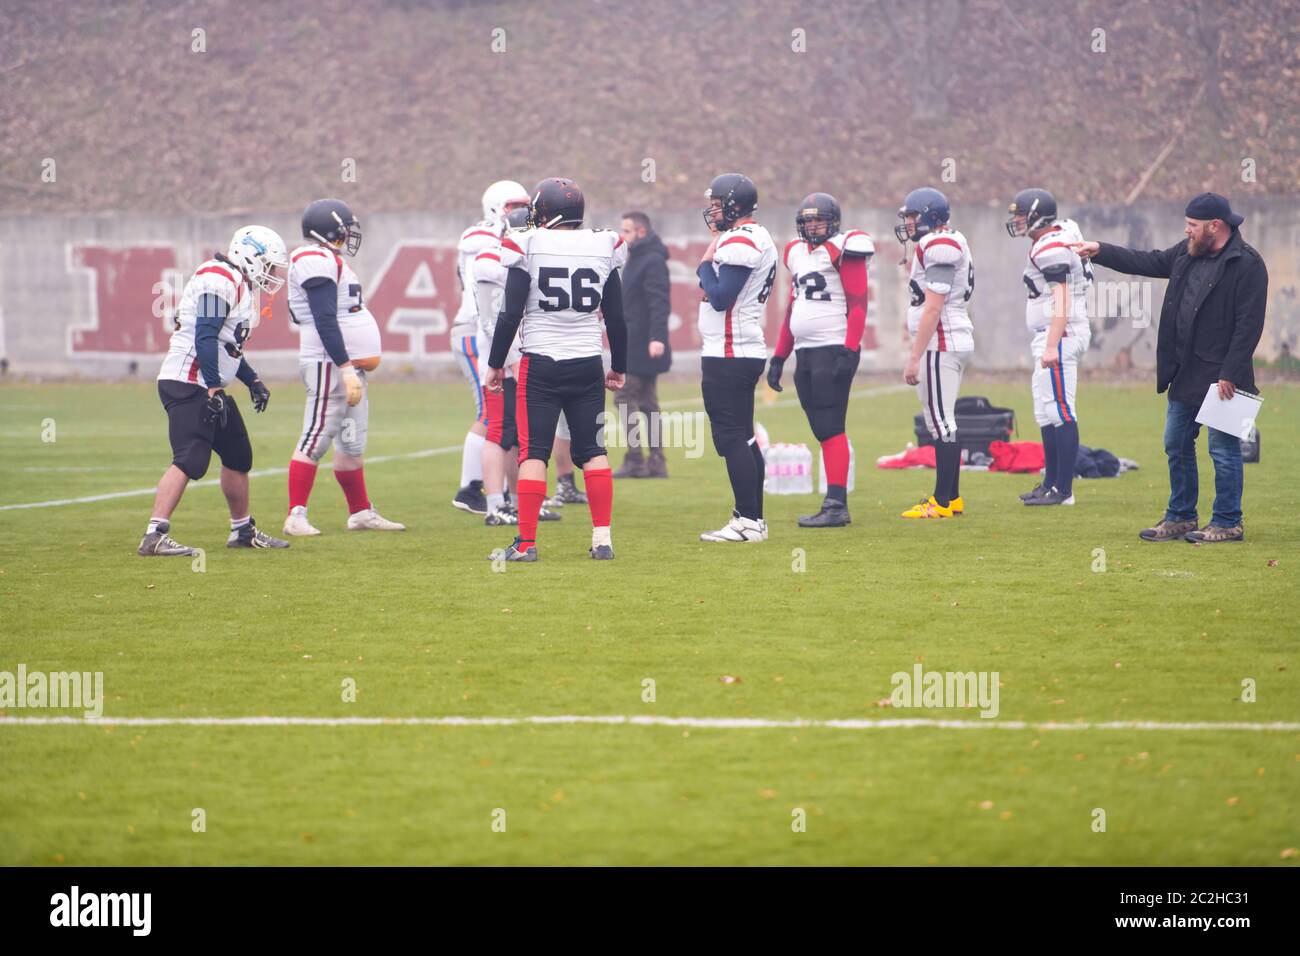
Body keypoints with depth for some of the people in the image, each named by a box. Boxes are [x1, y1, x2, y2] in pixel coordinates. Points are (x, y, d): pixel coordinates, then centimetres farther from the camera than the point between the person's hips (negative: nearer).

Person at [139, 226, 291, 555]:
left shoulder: (238, 285, 19)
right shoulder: (219, 280, -15)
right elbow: (205, 339, -21)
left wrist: (253, 382, 23)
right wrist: (213, 390, -23)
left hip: (209, 388, 11)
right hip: (189, 384, -11)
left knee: (238, 455, 17)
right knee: (189, 460, -18)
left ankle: (242, 530, 30)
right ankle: (154, 537, -22)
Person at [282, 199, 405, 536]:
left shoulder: (331, 260, 18)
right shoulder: (318, 262, -15)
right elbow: (325, 322, -22)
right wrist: (347, 369, -25)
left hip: (350, 364, 11)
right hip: (330, 365, -11)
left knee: (352, 442, 15)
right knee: (316, 438, -9)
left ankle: (361, 513, 22)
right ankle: (296, 516, -8)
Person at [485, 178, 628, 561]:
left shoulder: (529, 247, -8)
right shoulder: (602, 249, 3)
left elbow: (511, 314, -8)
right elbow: (616, 319, 9)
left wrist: (496, 364, 3)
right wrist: (618, 368, 20)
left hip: (540, 364, -3)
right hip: (588, 364, 3)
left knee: (533, 452, 0)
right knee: (593, 451, 10)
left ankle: (526, 542, -3)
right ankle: (602, 539, 7)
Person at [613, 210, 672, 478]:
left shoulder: (652, 261, -14)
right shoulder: (636, 259, 17)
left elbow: (659, 302, -22)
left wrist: (657, 337, -29)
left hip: (643, 346, -10)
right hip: (635, 344, 10)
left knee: (626, 398, -10)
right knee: (646, 401, 10)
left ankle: (635, 461, -9)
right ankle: (656, 462, 12)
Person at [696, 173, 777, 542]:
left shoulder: (739, 243, -16)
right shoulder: (759, 239, 16)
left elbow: (720, 298, -21)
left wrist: (705, 262, -9)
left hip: (728, 356, -11)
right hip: (746, 352, 11)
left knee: (731, 437, -8)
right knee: (742, 437, 14)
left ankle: (748, 521, -8)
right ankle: (753, 517, 17)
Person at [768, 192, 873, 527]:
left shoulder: (843, 251, -7)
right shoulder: (797, 253, 17)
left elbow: (858, 306, -12)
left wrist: (849, 351, -21)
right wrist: (779, 357, 22)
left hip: (833, 350, -8)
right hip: (806, 352, 8)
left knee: (831, 429, -11)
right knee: (822, 432, 6)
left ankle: (836, 505, -13)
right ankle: (835, 506, 8)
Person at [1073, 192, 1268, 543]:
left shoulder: (1247, 265, -15)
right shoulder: (1188, 253, 10)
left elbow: (1249, 325, -18)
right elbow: (1148, 263, 24)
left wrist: (1230, 375, -21)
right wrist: (1100, 251, 20)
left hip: (1220, 376, -9)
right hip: (1185, 375, 9)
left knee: (1223, 449, -2)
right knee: (1177, 446, 15)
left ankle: (1227, 523, 7)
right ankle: (1181, 518, 25)